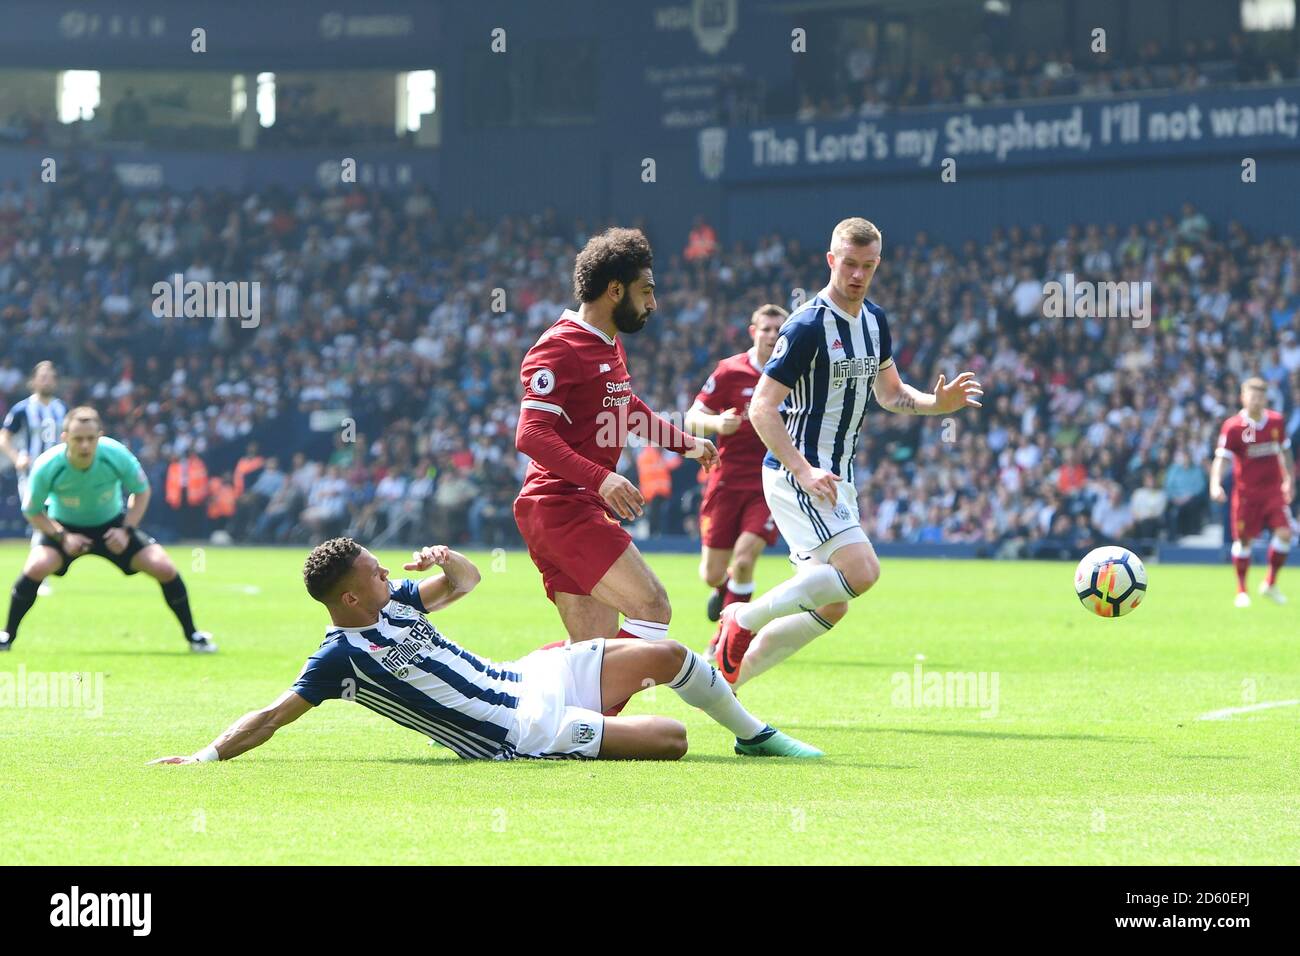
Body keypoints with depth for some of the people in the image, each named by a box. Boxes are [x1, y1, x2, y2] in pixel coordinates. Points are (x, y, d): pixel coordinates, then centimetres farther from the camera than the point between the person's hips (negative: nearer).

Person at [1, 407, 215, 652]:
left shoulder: (116, 455, -27)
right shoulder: (47, 467, -29)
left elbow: (141, 491, -7)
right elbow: (32, 512, -12)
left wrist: (126, 530, -18)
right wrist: (63, 537, -25)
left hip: (112, 524, 1)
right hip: (65, 526, -1)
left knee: (164, 568, -12)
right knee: (36, 567, -29)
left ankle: (192, 636, 9)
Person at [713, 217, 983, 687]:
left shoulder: (875, 320, 9)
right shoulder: (808, 325, -16)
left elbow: (890, 393, 22)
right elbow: (762, 408, -18)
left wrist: (938, 403, 1)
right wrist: (802, 471, -28)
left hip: (836, 478, 9)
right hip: (795, 473, -9)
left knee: (828, 608, 8)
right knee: (861, 570, -25)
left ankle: (723, 680, 16)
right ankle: (744, 619, -10)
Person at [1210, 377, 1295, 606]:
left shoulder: (1276, 421, 3)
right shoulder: (1233, 427, -10)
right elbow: (1221, 458, -14)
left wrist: (1290, 480, 18)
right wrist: (1215, 485, -29)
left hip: (1274, 490, 3)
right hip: (1246, 491, -3)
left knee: (1284, 533, -11)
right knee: (1243, 540, 3)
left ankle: (1270, 584, 8)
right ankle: (1241, 590, 19)